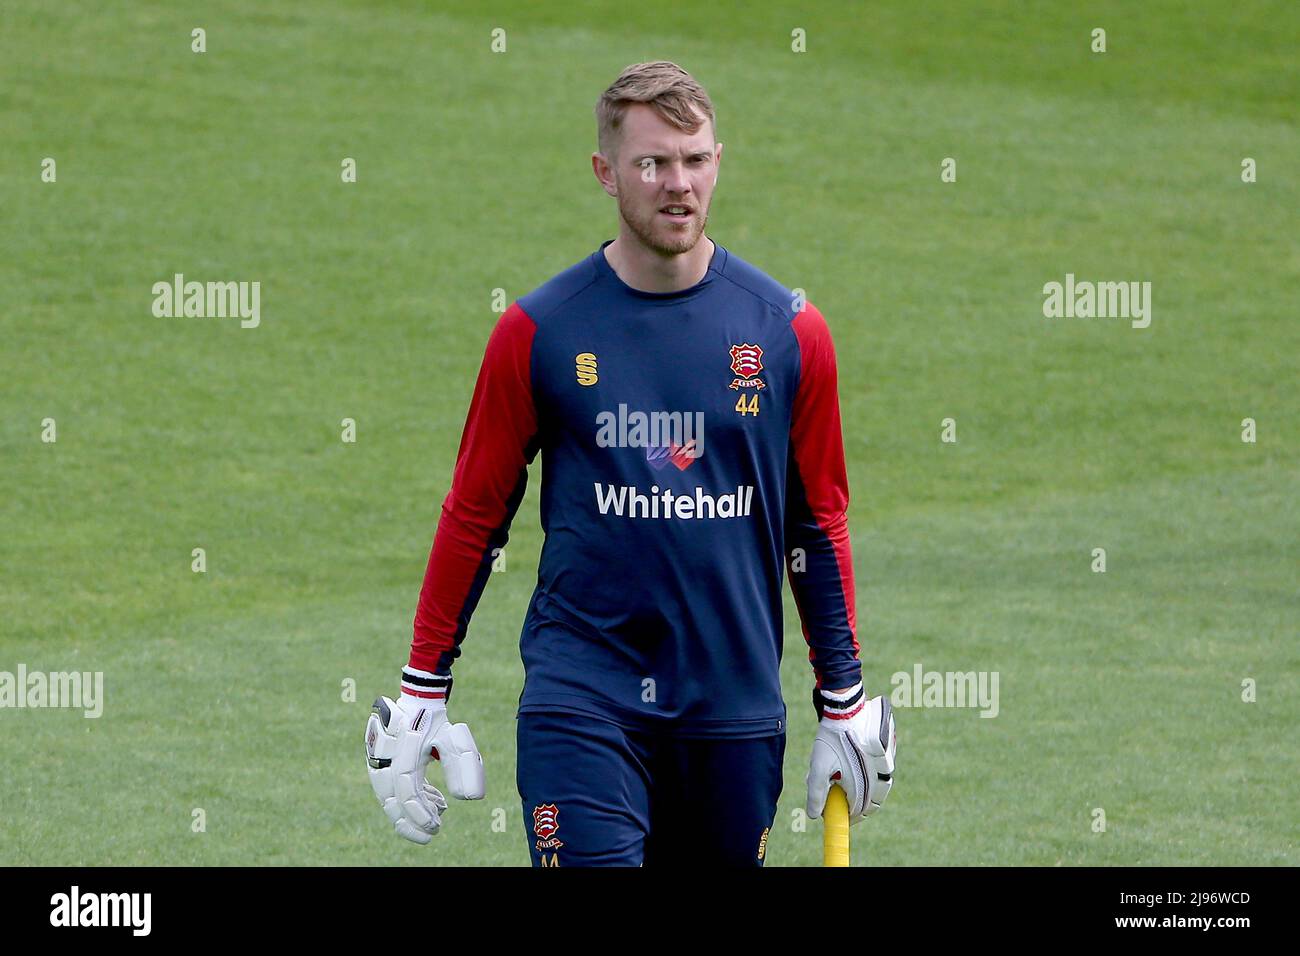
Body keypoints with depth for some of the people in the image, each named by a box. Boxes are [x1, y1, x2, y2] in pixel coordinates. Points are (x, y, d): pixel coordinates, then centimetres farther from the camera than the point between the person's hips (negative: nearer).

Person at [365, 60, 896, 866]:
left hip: (737, 702, 2)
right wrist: (421, 694, 5)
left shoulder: (788, 331, 2)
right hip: (581, 696, -2)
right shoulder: (539, 331, -2)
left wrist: (846, 705, 10)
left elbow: (819, 523, 10)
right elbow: (475, 513, 5)